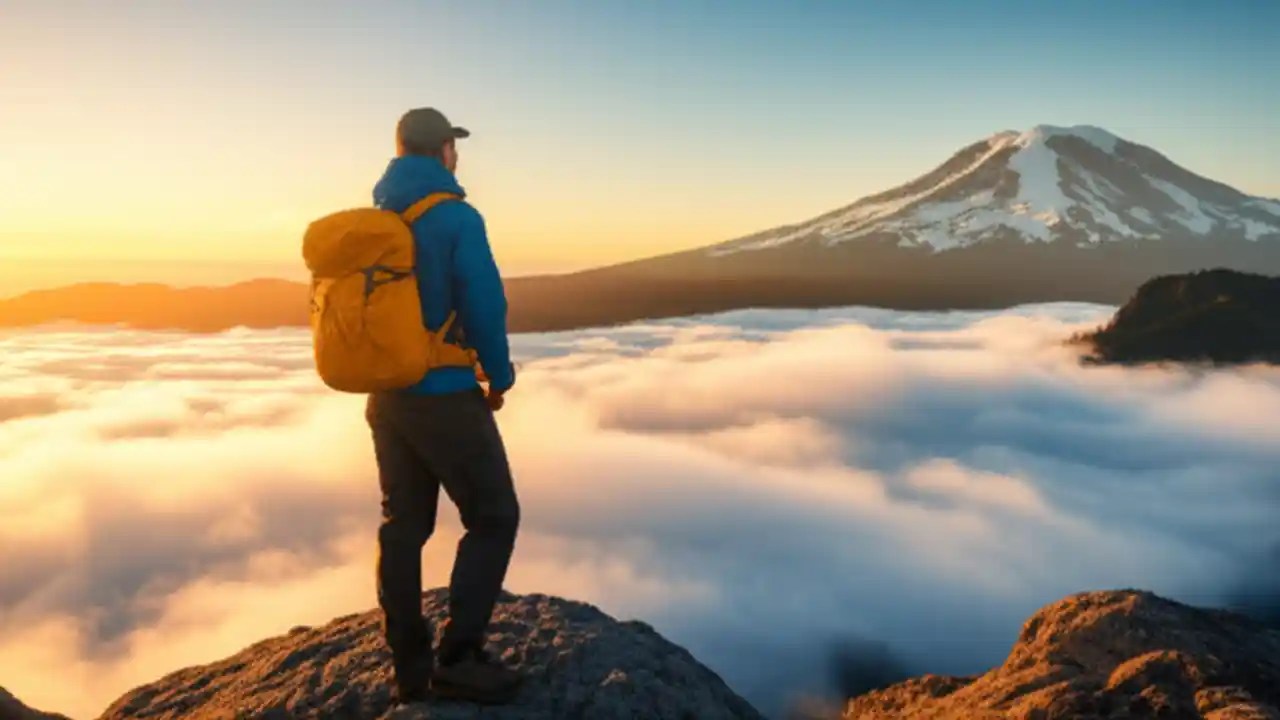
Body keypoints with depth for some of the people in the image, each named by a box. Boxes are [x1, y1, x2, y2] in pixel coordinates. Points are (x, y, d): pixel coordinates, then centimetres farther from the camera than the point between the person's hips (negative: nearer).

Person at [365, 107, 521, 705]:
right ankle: (457, 658, 1)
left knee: (403, 525, 12)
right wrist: (499, 378, -1)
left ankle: (410, 666, 18)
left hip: (386, 397, 7)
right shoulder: (457, 218, -13)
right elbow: (484, 307, -16)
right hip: (445, 398, -7)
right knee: (493, 518, 4)